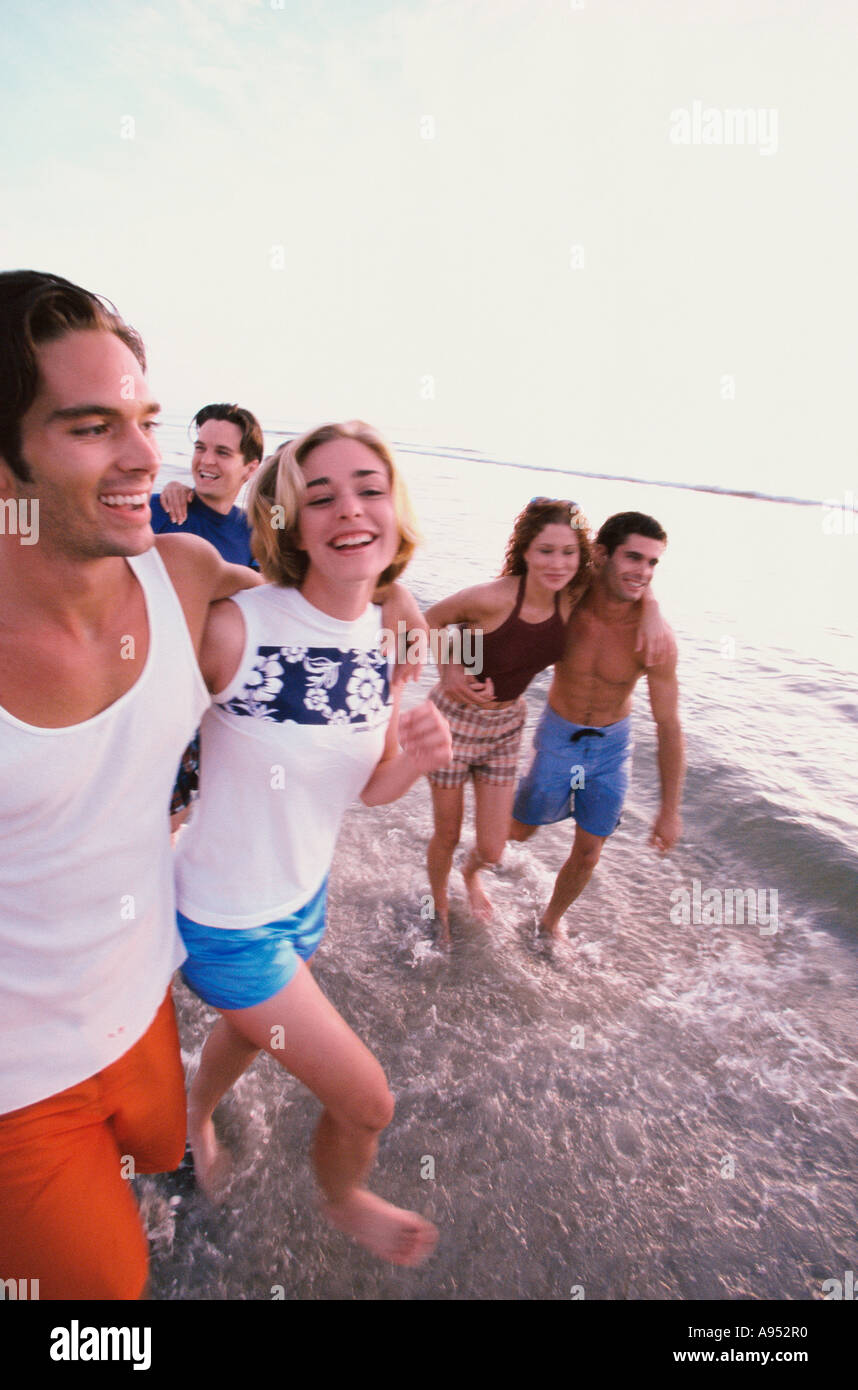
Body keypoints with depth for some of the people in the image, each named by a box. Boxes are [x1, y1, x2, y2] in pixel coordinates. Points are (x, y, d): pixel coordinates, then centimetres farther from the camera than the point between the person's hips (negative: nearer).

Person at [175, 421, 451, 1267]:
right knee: (369, 1102, 9)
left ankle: (194, 1115, 72)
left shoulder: (391, 641, -8)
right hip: (225, 921, -6)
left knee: (249, 1031, 35)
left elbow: (371, 790, -2)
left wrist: (417, 758, -19)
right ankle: (342, 1200, 47)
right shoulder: (235, 627, -28)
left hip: (305, 896, 6)